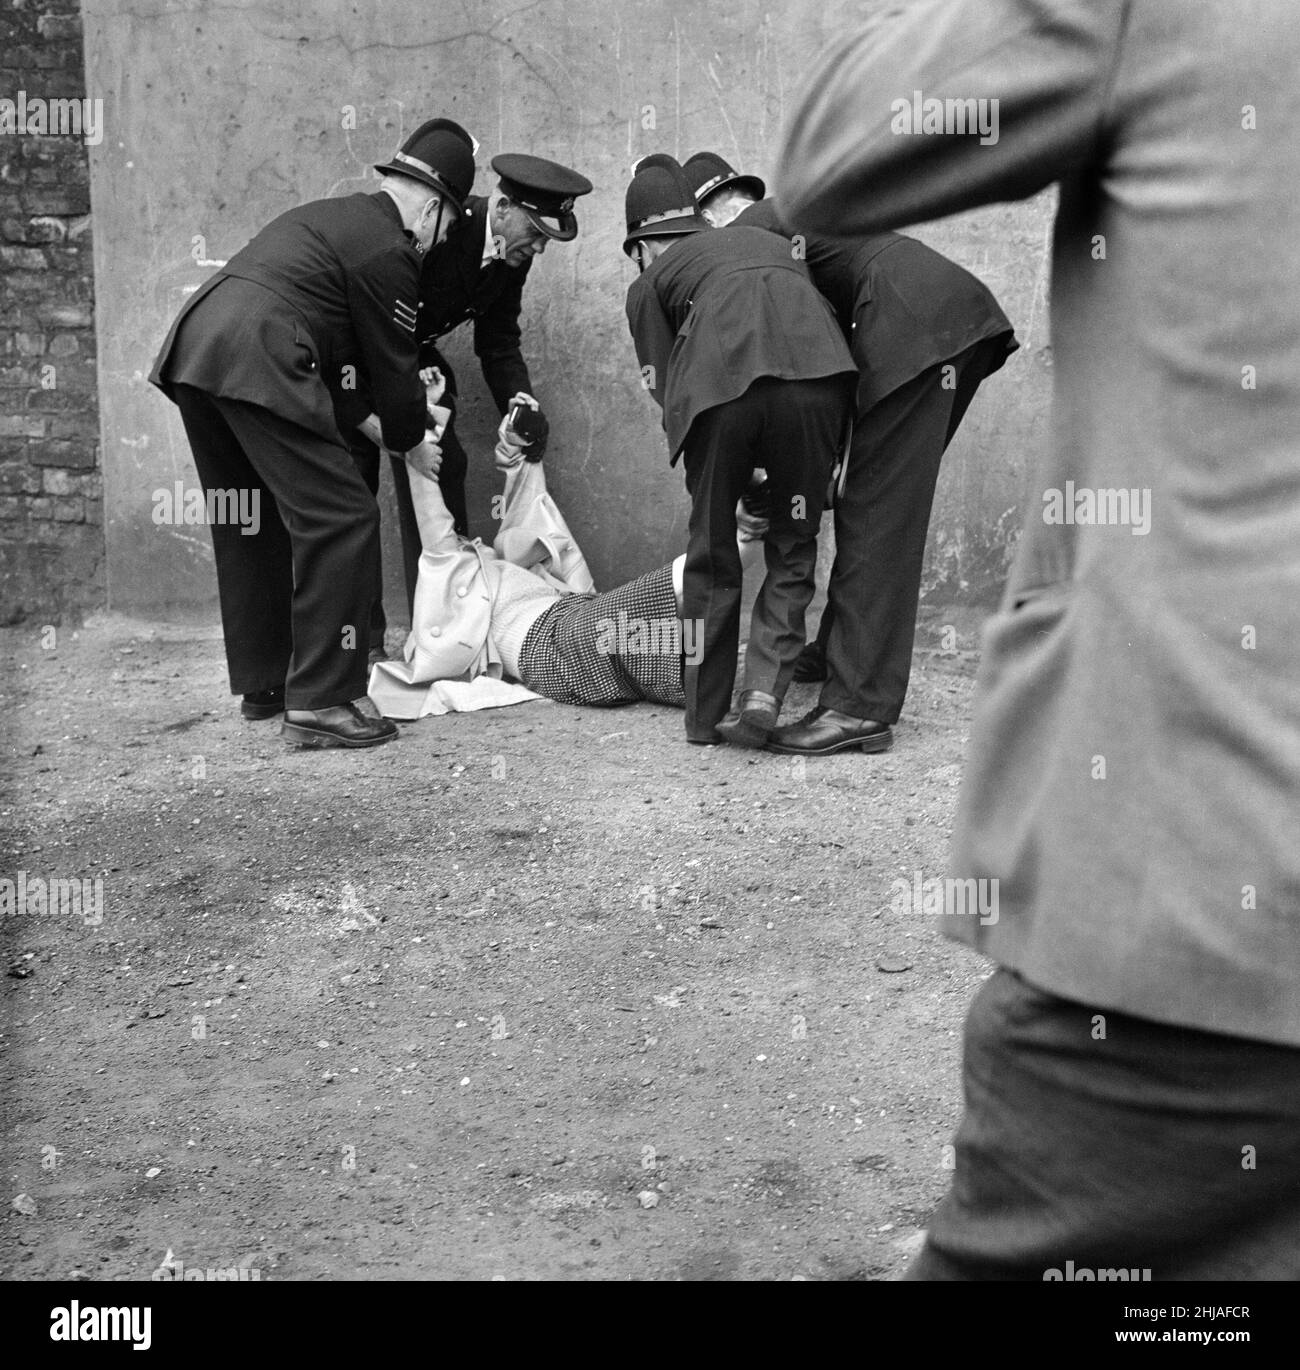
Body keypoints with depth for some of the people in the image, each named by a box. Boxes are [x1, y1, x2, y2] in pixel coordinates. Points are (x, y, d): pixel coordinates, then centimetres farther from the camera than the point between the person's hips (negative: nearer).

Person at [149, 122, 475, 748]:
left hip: (191, 344, 10)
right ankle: (320, 701, -8)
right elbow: (391, 362, 4)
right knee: (340, 520, -6)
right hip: (256, 362, -10)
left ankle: (262, 683, 27)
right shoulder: (387, 250, -2)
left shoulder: (324, 215, 28)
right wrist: (411, 443, 19)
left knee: (250, 527, 19)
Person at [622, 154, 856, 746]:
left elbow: (668, 393, 21)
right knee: (793, 547, 17)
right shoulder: (765, 239, 39)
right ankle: (764, 690, 3)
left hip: (720, 381, -2)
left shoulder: (648, 284, 28)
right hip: (816, 372, 2)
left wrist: (742, 480, 31)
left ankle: (706, 716, 22)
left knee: (712, 554, 16)